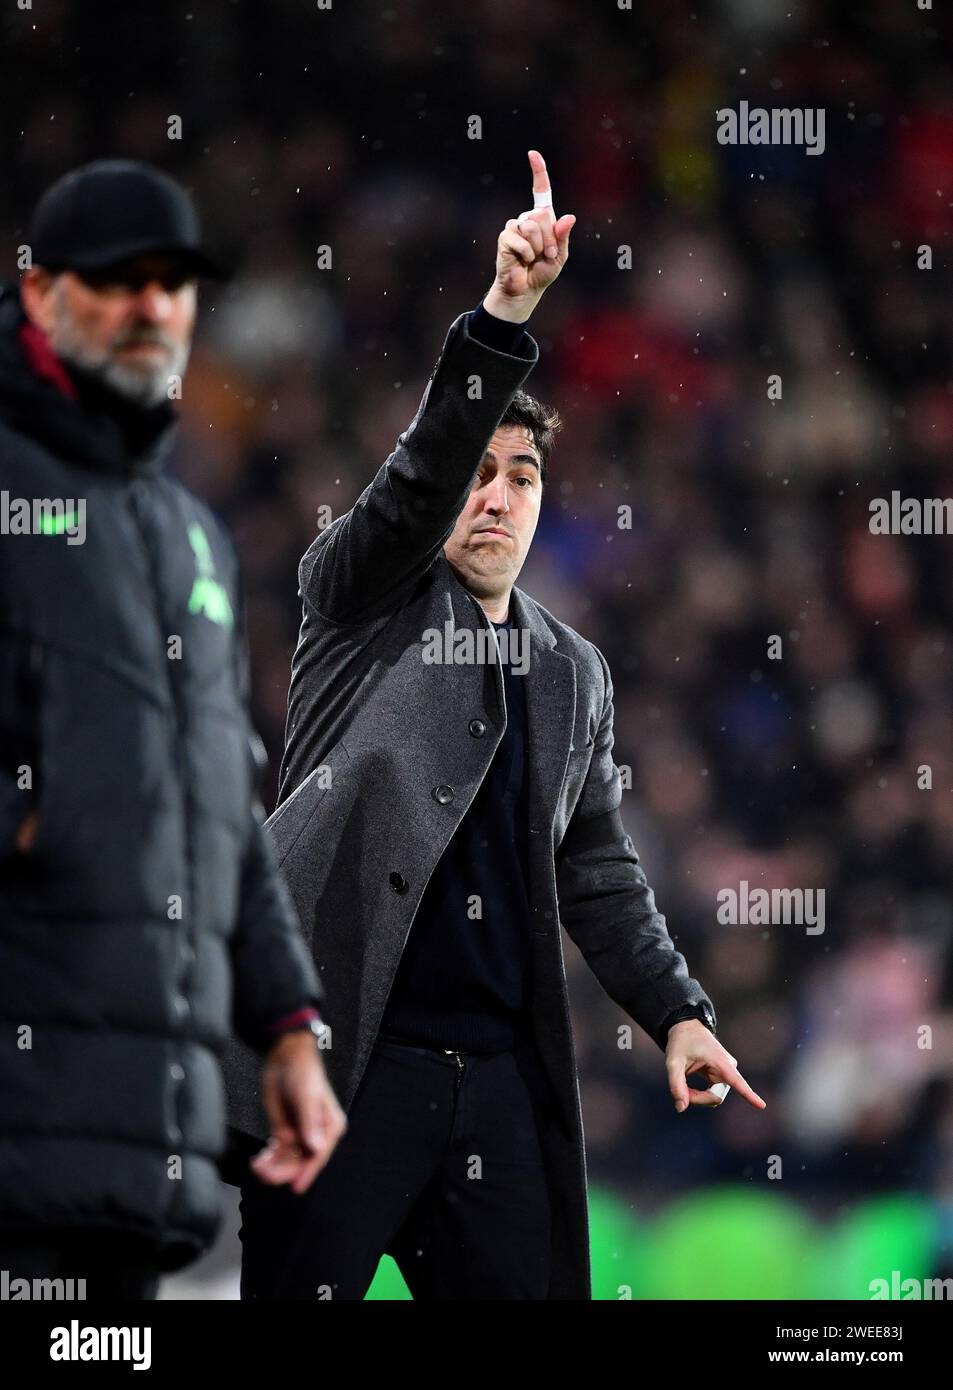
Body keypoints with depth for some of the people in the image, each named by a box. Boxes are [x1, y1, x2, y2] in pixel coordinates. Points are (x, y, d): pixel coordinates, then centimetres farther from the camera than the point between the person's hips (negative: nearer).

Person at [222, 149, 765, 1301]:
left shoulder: (574, 673, 20)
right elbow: (418, 482, -12)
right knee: (301, 1293, -6)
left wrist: (676, 1012, 10)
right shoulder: (360, 602, 6)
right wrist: (504, 310, -26)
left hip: (502, 1078, 5)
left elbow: (598, 871, 23)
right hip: (341, 1062, -5)